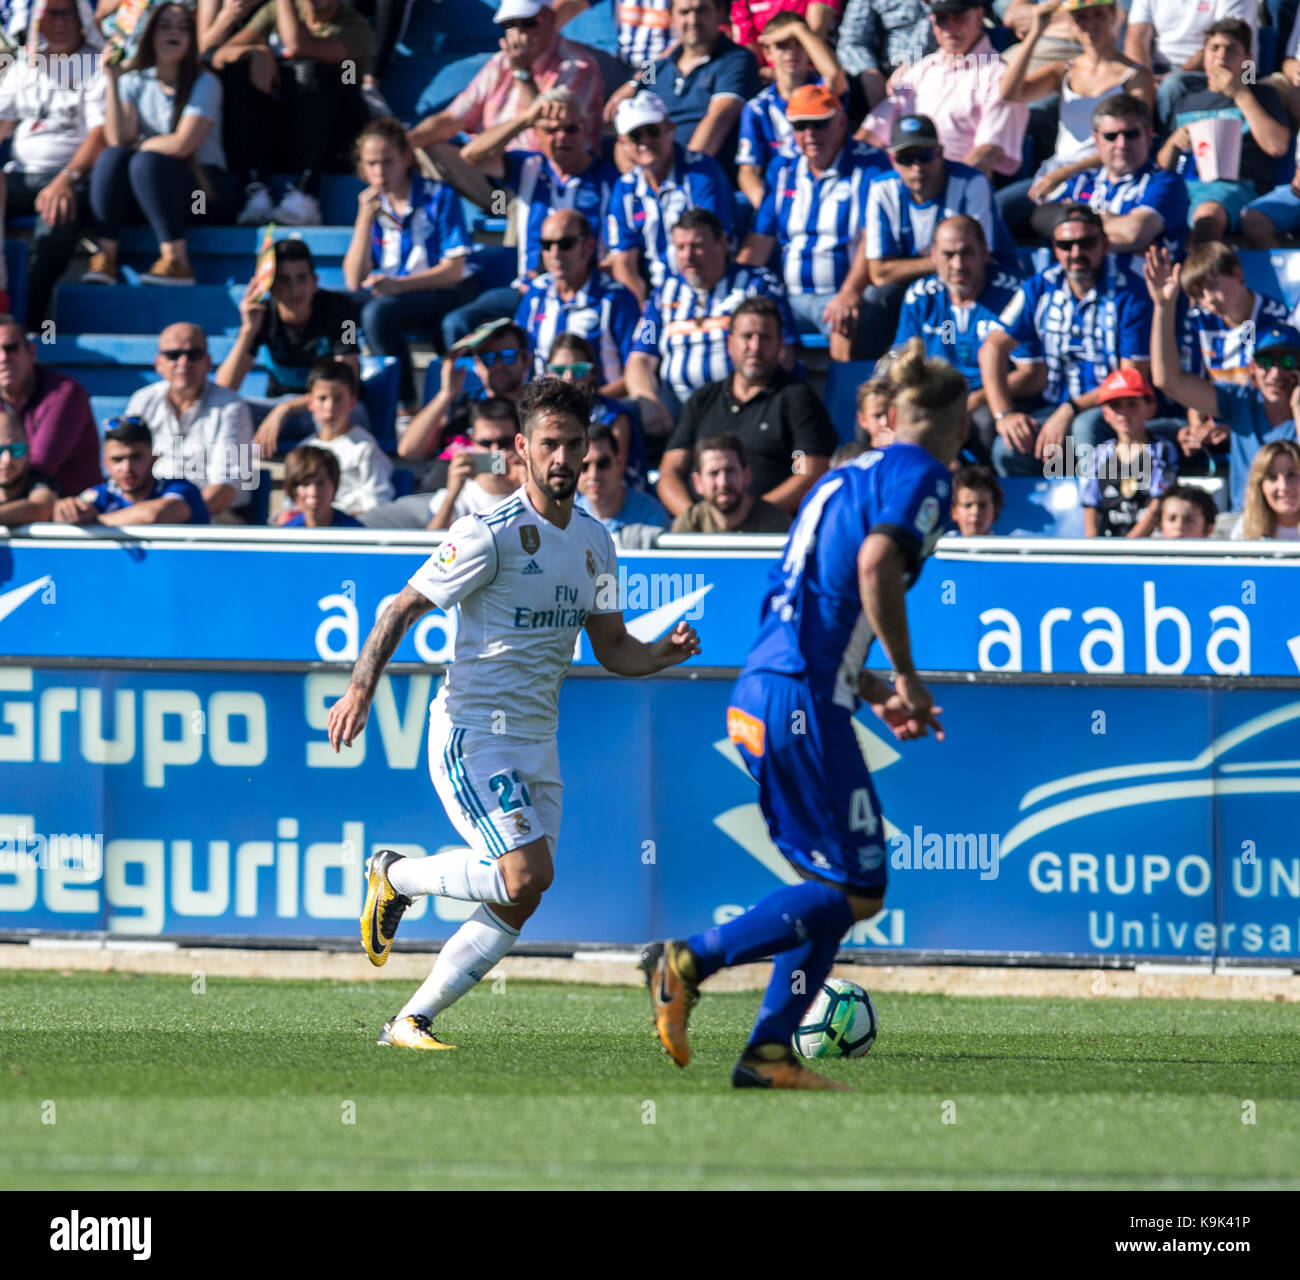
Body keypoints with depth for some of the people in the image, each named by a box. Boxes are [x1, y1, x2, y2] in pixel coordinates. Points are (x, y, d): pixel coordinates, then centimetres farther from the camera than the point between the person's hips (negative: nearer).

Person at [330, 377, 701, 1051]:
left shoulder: (594, 540, 10)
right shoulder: (490, 533, -12)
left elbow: (613, 650, 16)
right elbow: (402, 609, -9)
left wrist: (664, 652, -5)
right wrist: (361, 689, -22)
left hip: (537, 743, 7)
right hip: (473, 735, -7)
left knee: (514, 907, -1)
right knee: (528, 873, -20)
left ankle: (410, 1021, 7)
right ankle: (394, 876, 4)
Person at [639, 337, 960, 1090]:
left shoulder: (852, 475, 23)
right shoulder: (921, 475, -3)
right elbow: (875, 564, -21)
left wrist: (872, 690, 27)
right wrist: (908, 678, -12)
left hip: (761, 692, 9)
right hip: (803, 699, -9)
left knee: (832, 884, 13)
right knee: (857, 890, -5)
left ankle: (770, 1052, 8)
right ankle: (690, 960, -11)